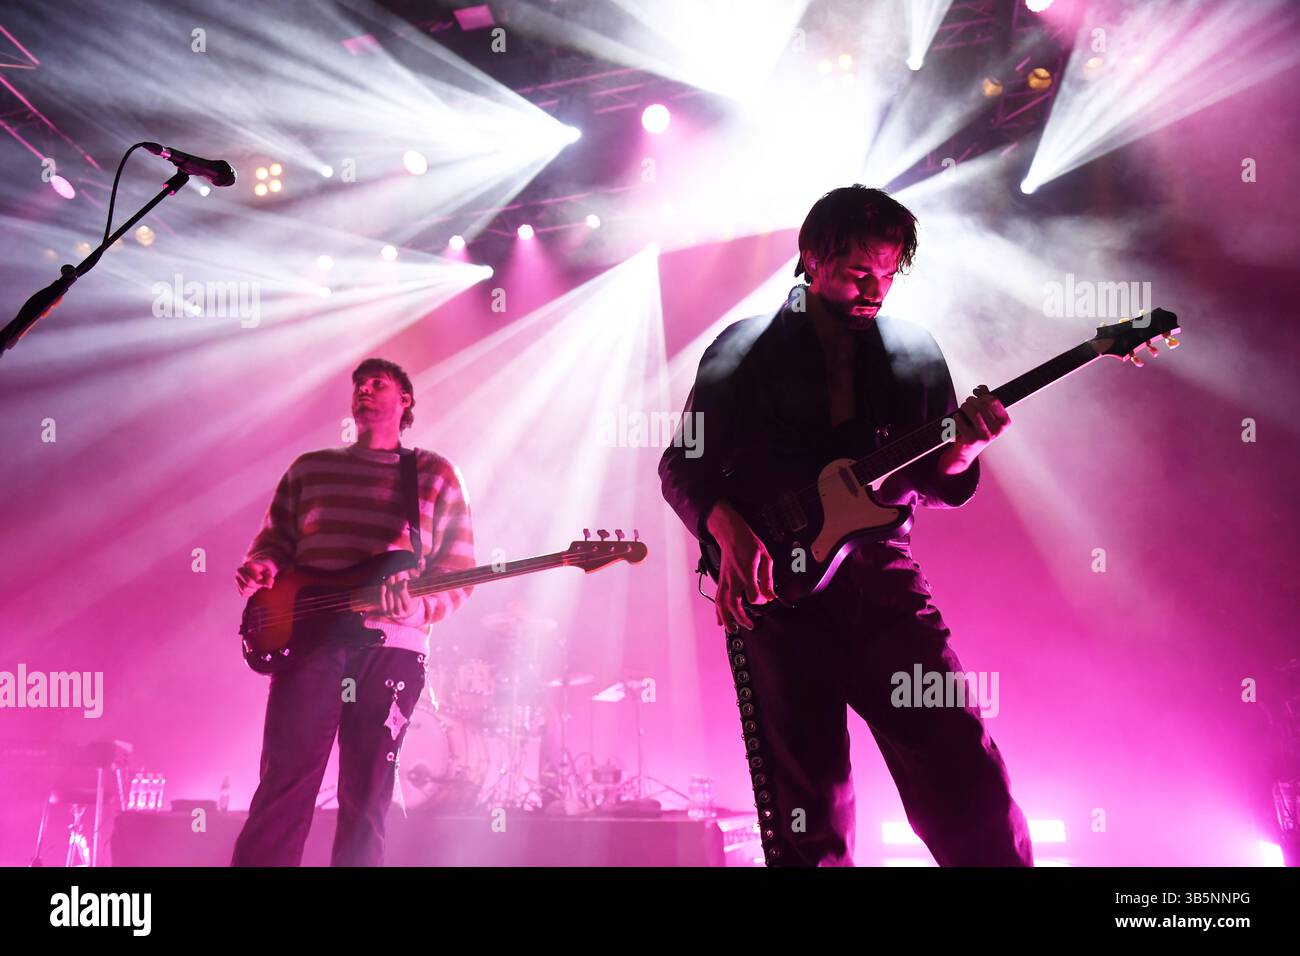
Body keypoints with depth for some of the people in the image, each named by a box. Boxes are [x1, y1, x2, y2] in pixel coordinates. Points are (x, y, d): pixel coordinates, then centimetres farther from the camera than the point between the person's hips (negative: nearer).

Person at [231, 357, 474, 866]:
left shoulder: (435, 475, 14)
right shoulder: (310, 467, 20)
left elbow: (458, 567, 8)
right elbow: (275, 539, 20)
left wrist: (422, 603, -12)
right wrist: (263, 566, -4)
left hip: (392, 646, 0)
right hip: (309, 636, 1)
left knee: (365, 801, 1)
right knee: (285, 787, -9)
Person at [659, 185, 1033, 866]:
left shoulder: (915, 352, 14)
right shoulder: (744, 349, 7)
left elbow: (934, 485, 15)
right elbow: (683, 465, 2)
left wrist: (961, 450, -9)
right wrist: (730, 529, -18)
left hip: (885, 584, 2)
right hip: (778, 591, -2)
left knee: (969, 790, -5)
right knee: (809, 817, -3)